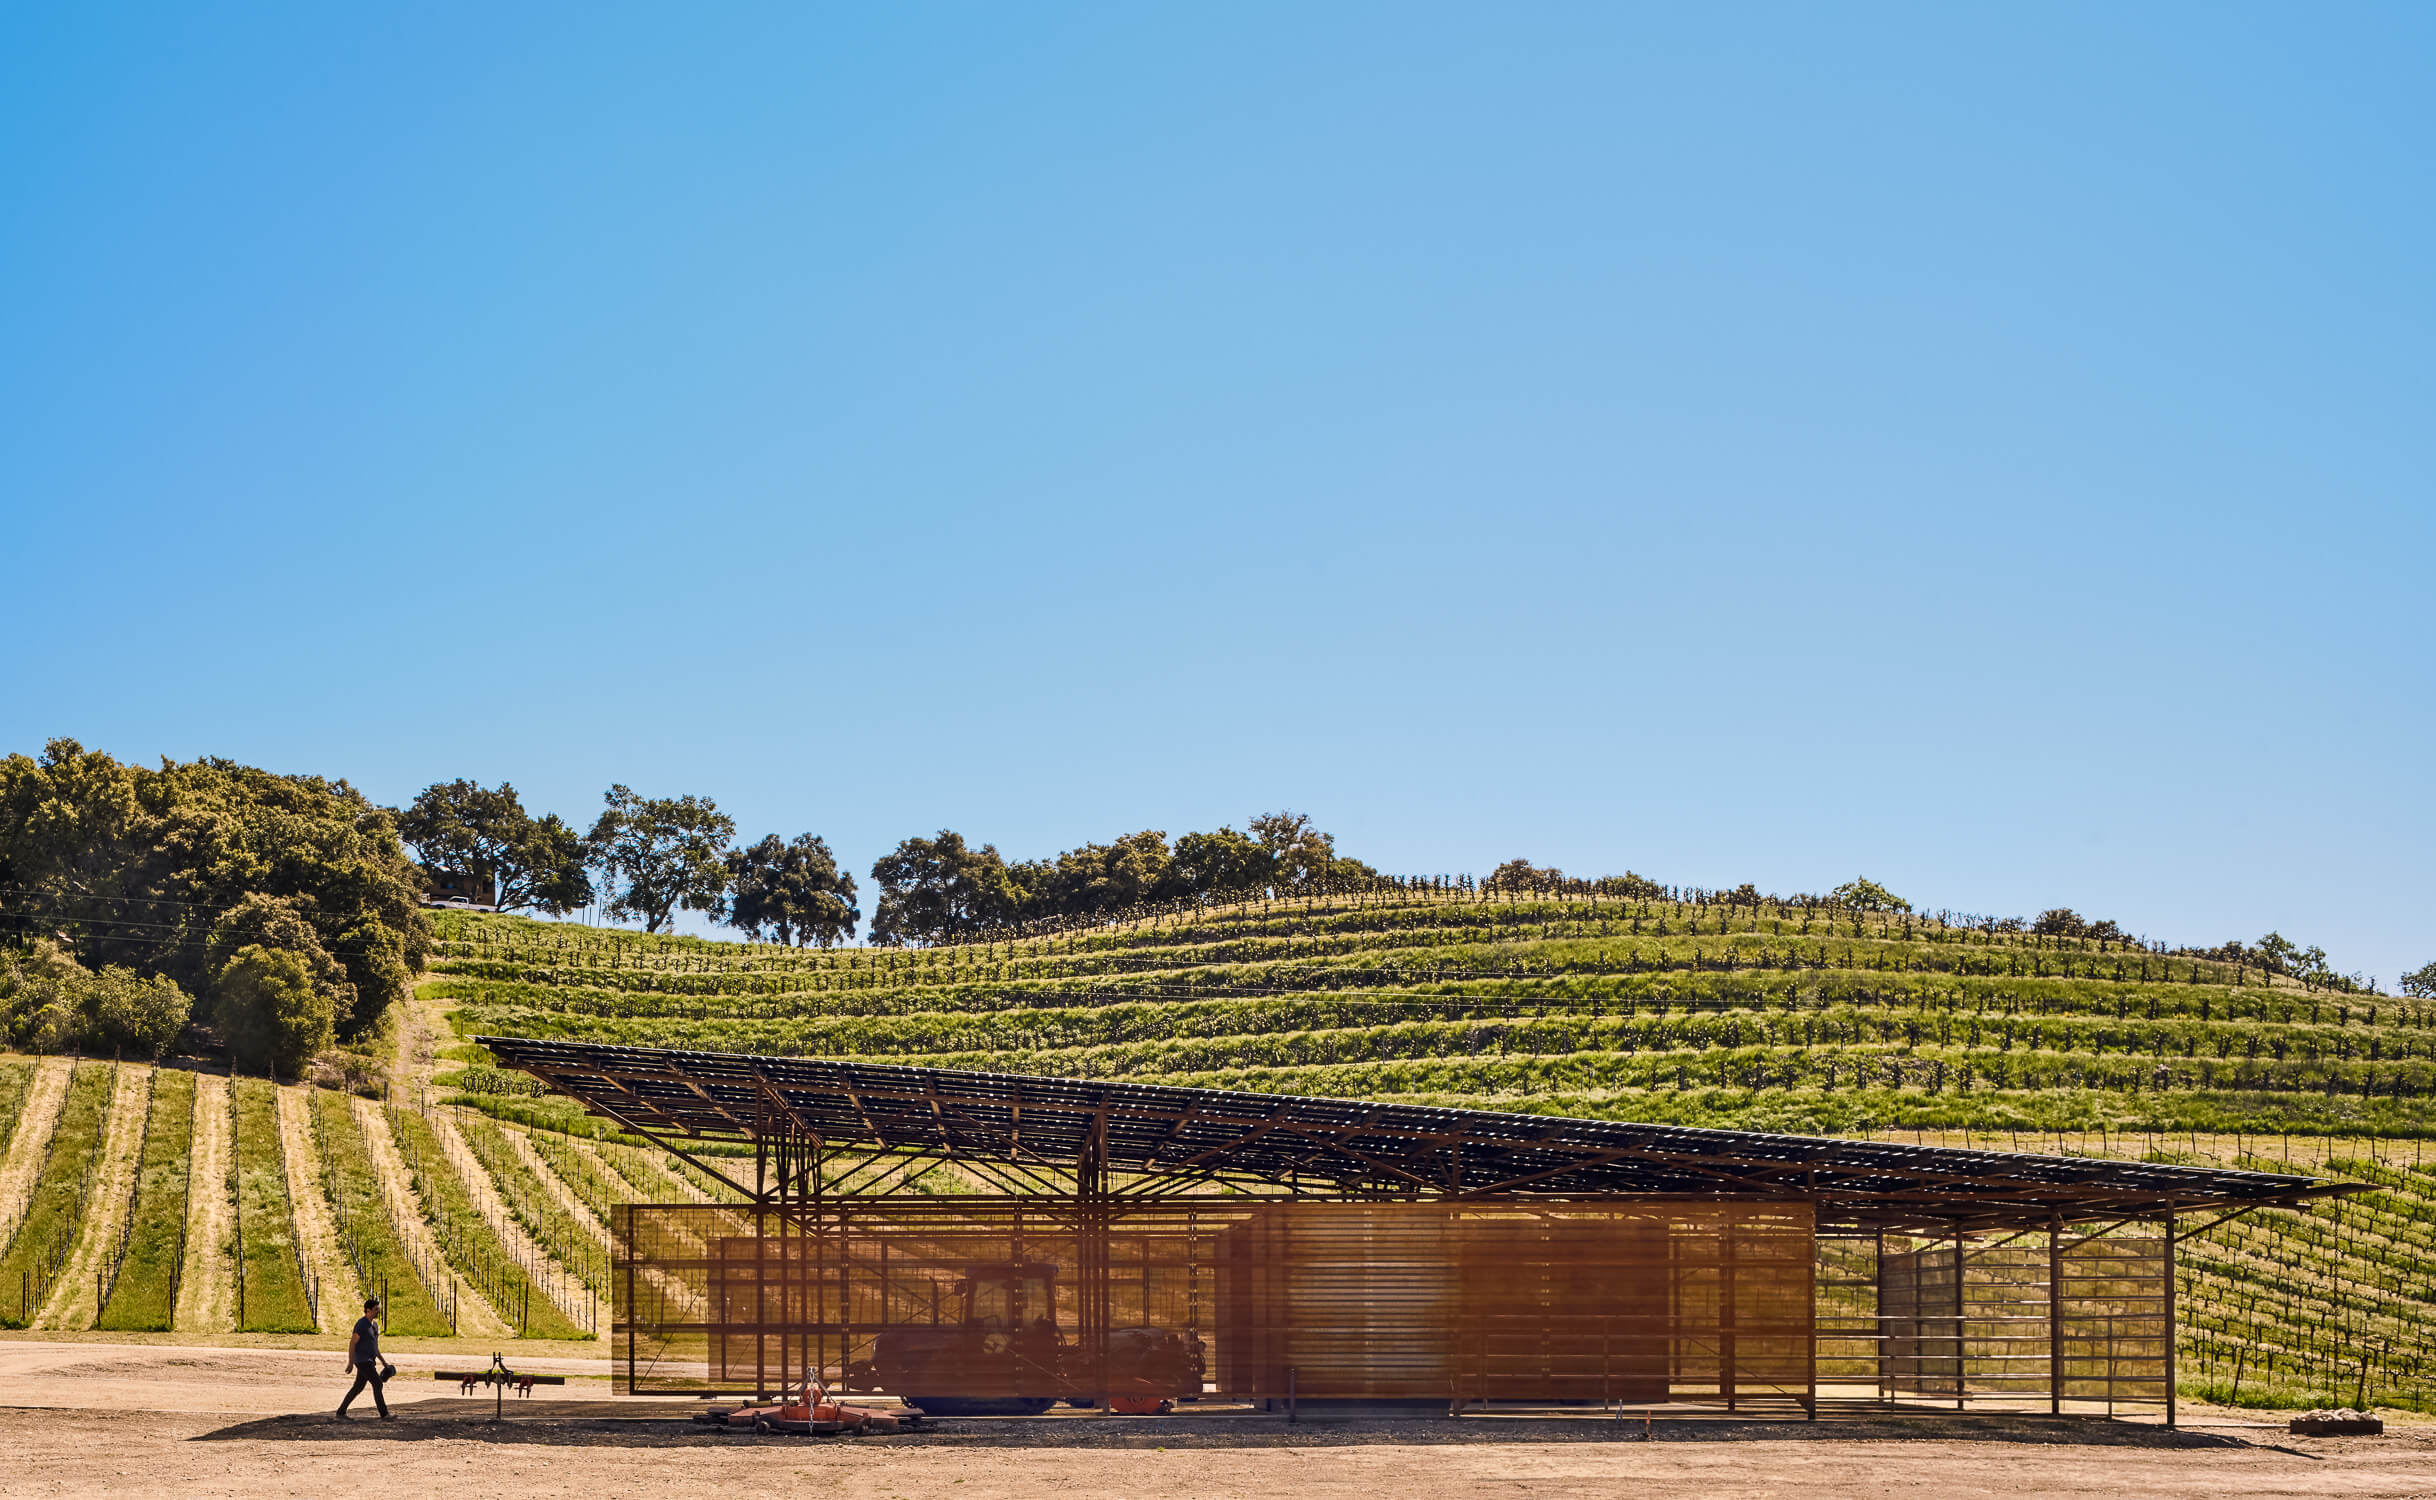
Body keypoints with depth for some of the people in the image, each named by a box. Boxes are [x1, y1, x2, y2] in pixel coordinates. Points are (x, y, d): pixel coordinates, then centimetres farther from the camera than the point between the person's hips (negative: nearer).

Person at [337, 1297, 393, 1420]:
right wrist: (350, 1362, -20)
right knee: (377, 1384, -13)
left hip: (370, 1361, 10)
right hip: (362, 1361, -10)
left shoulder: (374, 1324, 14)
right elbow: (352, 1343, -16)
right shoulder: (361, 1324, -15)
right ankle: (384, 1415, -12)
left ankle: (341, 1412, 19)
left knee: (358, 1388, 12)